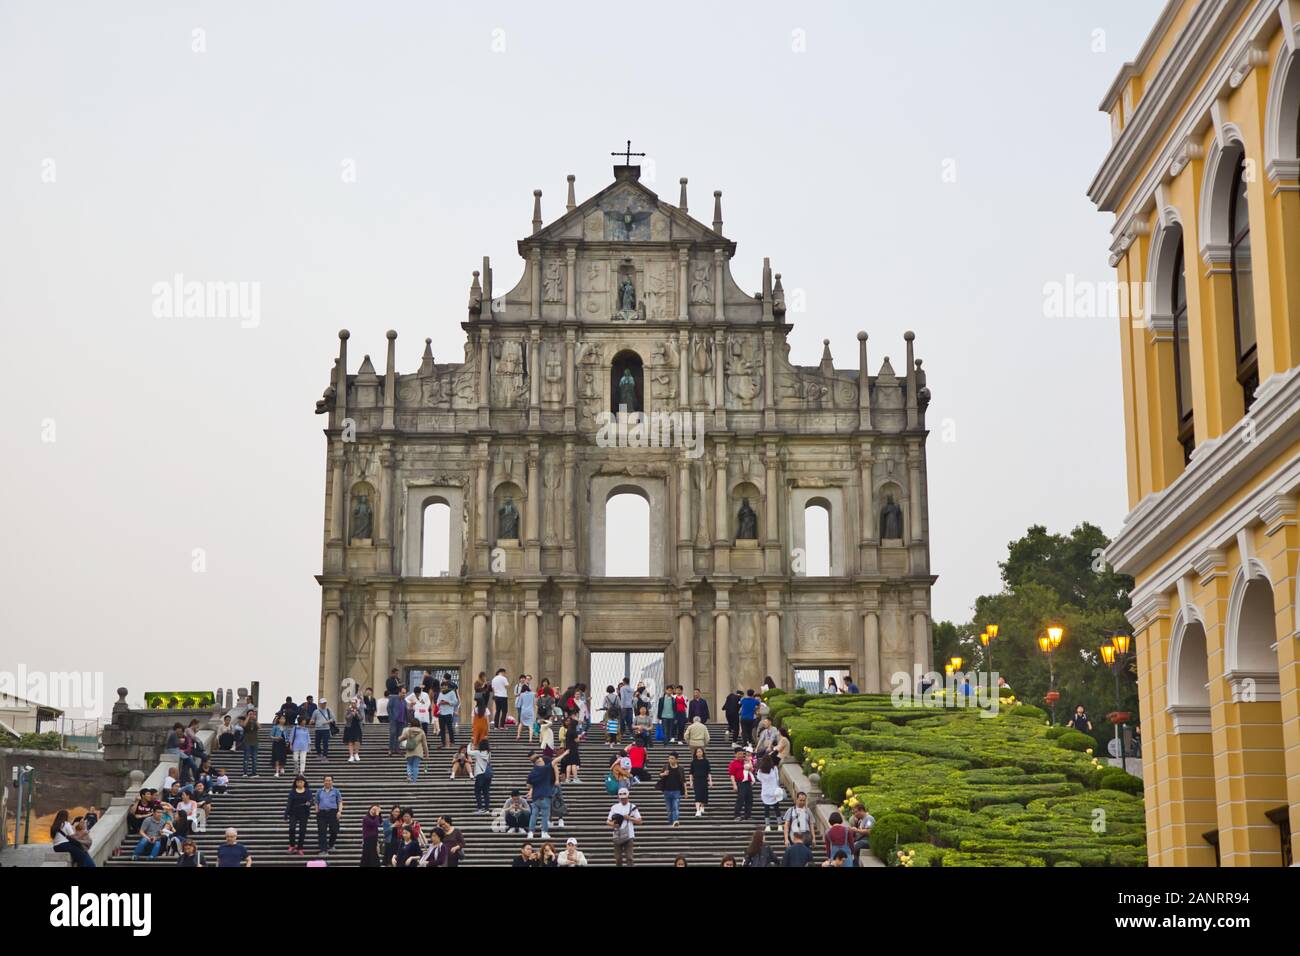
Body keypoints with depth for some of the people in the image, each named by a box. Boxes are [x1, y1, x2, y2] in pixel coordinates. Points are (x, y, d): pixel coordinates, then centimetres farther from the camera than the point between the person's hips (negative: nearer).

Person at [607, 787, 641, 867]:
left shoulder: (632, 807, 6)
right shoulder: (614, 807, 10)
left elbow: (639, 820, 4)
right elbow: (608, 821, 11)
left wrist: (629, 818, -11)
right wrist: (612, 824, -12)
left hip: (628, 836, -2)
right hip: (617, 836, 2)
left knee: (629, 857, -9)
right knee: (618, 858, 6)